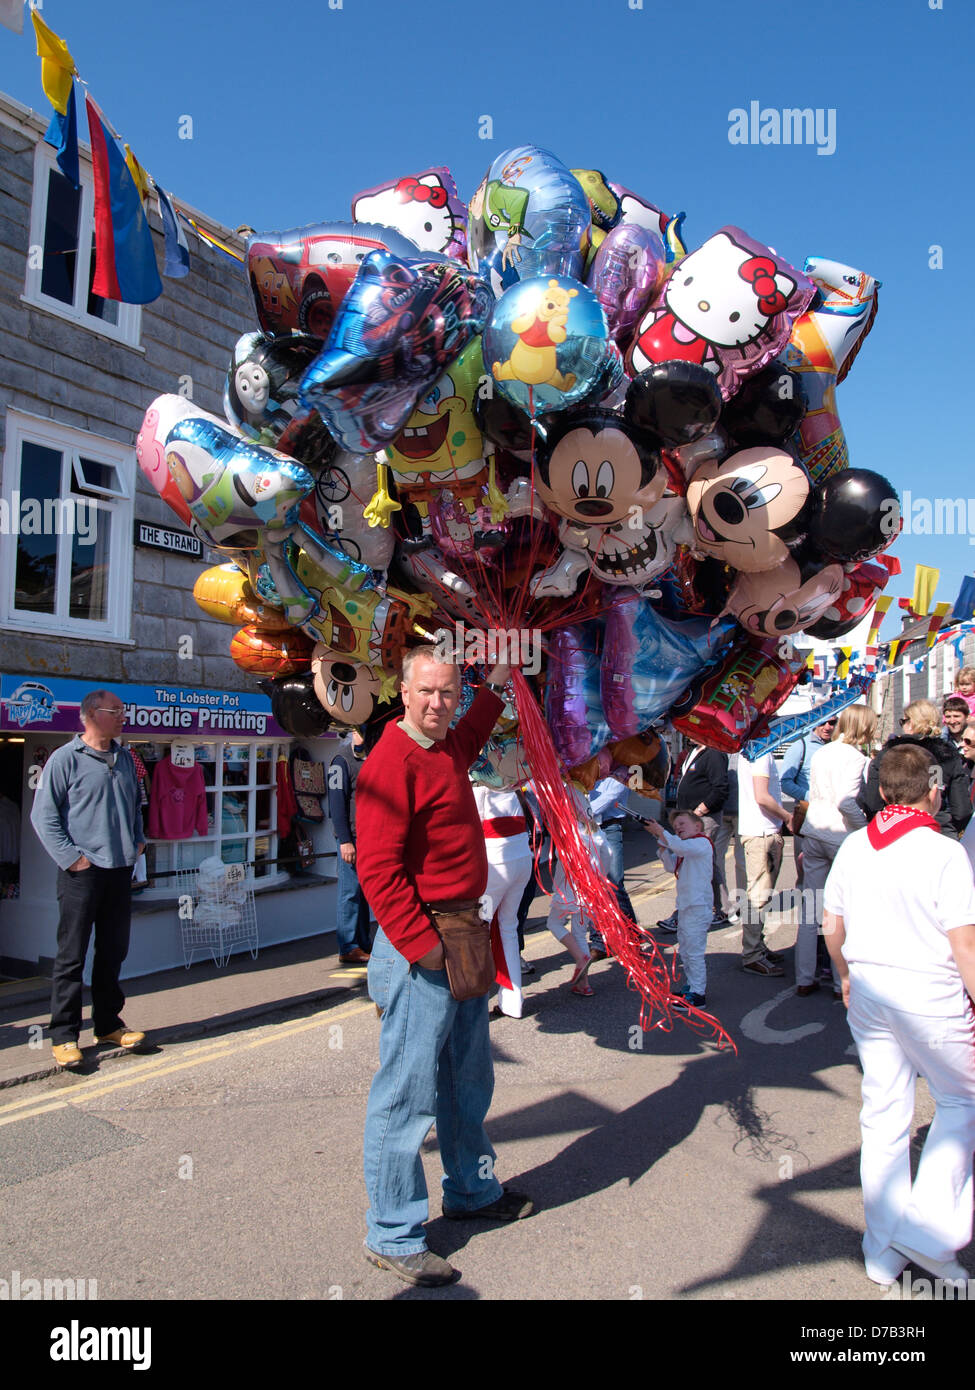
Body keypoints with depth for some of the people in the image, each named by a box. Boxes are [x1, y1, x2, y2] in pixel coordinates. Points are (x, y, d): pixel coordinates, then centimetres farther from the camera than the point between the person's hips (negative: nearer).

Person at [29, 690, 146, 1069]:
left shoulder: (124, 758, 13)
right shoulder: (65, 758, -7)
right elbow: (43, 815, -8)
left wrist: (137, 840, 12)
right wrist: (71, 857, -13)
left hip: (120, 869, 6)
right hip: (83, 872, -6)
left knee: (113, 951, 13)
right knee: (72, 955, 1)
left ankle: (108, 1024, 25)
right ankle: (64, 1035, 10)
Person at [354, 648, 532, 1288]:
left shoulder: (447, 746, 9)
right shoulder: (393, 761, -18)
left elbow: (472, 733, 36)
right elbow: (378, 870, -23)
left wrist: (498, 684, 37)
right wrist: (423, 946, -23)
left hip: (465, 935, 10)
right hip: (419, 944, -10)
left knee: (470, 1079, 23)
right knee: (409, 1091, 1)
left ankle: (472, 1189, 42)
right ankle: (394, 1236, 17)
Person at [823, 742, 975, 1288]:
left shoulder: (853, 847, 1)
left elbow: (832, 926, 9)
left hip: (868, 991, 5)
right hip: (929, 996, -5)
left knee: (884, 1111, 15)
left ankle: (883, 1249, 26)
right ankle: (931, 1230, 13)